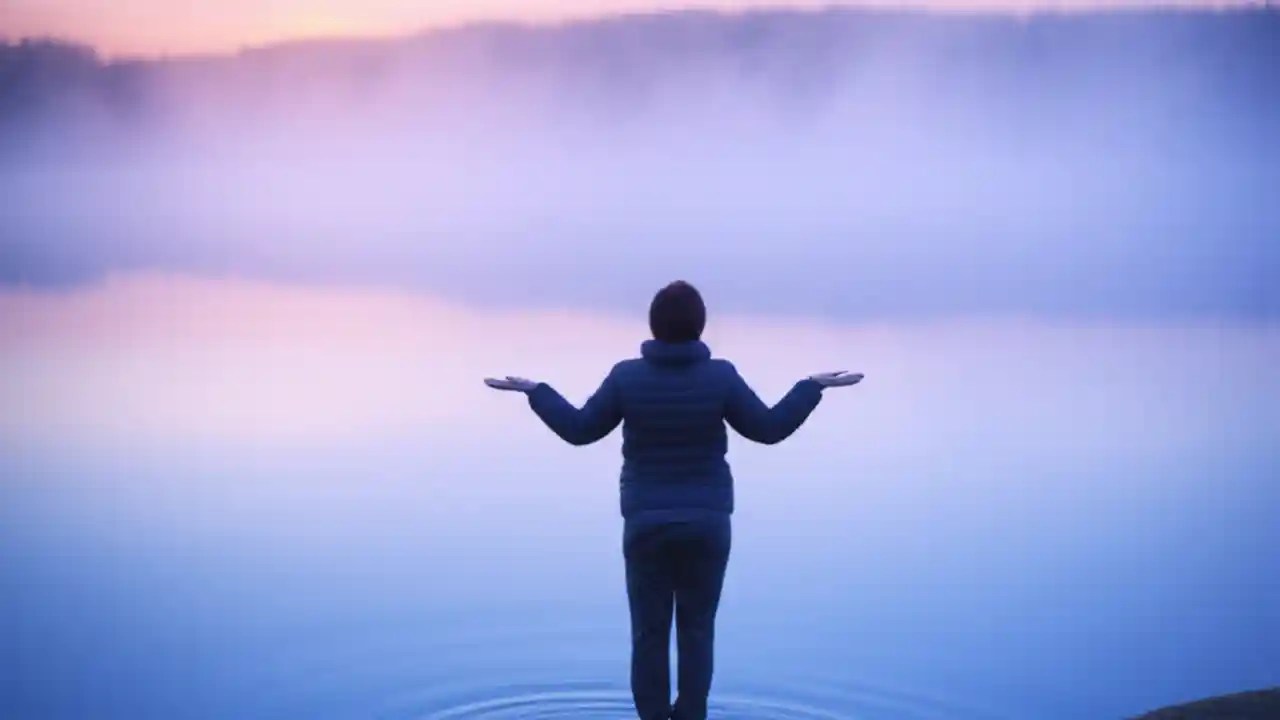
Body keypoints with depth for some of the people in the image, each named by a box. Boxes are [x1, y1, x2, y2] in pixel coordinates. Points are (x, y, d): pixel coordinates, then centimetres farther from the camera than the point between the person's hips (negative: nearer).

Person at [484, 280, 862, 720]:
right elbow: (769, 429, 0)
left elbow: (579, 430, 1)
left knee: (649, 632, 7)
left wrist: (534, 392, 14)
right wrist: (813, 386, 12)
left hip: (646, 523, 0)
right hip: (706, 522, 0)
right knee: (697, 630, 9)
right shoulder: (720, 376, -8)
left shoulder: (626, 376, -7)